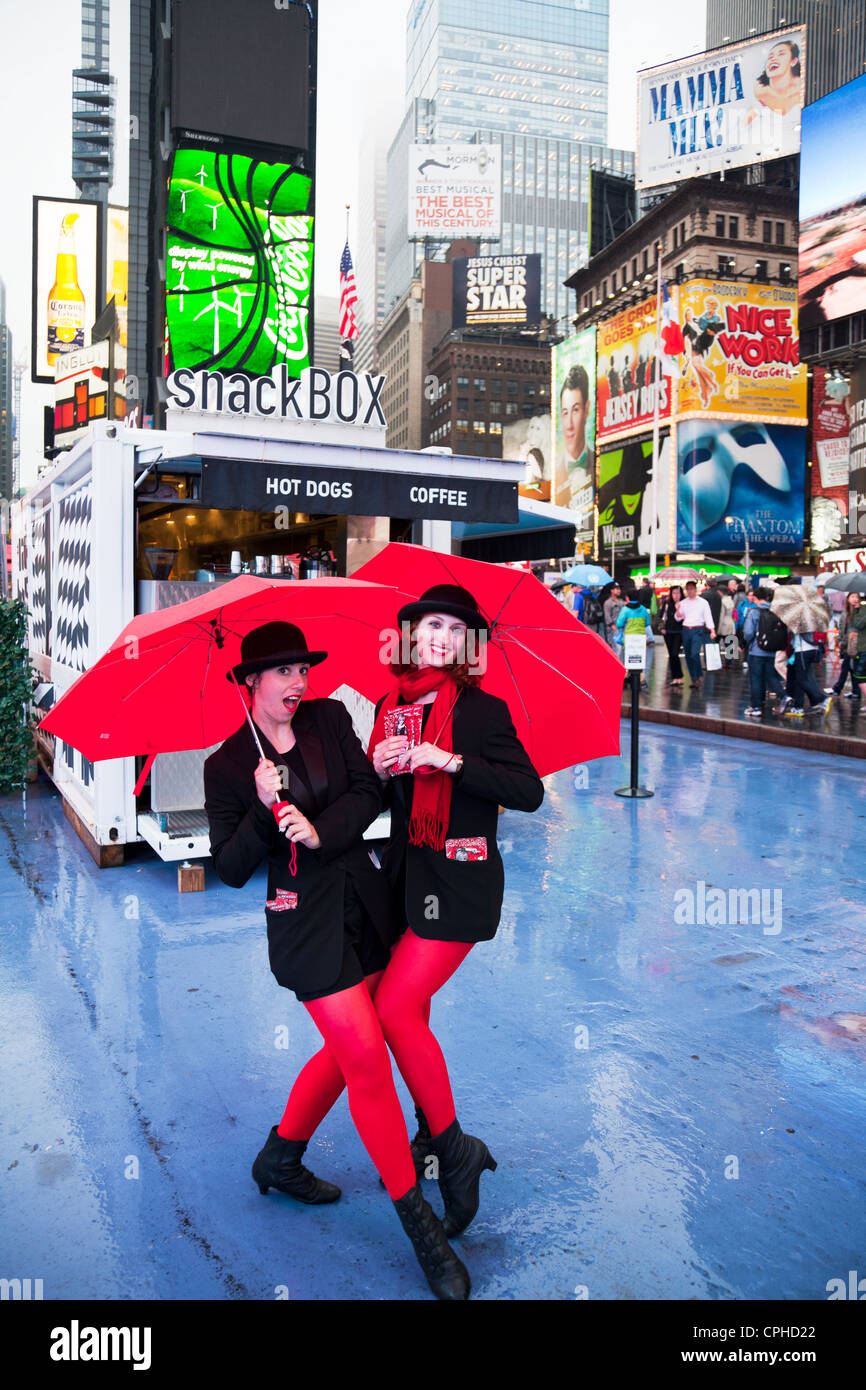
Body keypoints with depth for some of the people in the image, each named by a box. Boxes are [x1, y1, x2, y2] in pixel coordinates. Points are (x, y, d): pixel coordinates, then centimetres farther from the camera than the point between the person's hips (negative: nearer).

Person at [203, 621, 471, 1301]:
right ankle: (419, 1222, 11)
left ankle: (282, 1157, 41)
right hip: (306, 921, -5)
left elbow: (368, 792, -3)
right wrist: (264, 811, -21)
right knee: (369, 1061, -6)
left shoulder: (330, 719, 4)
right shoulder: (227, 765, -5)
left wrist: (320, 831, -18)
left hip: (366, 903, 5)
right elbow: (230, 869, -5)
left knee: (349, 1048, 17)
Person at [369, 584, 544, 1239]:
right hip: (405, 875, 6)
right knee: (409, 1012, 10)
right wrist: (379, 768, -7)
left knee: (396, 1008, -10)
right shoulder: (392, 704, 8)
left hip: (460, 881, -6)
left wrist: (450, 761, -24)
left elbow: (530, 792, -17)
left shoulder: (483, 709, -8)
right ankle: (435, 1137, 30)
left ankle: (455, 1151, 6)